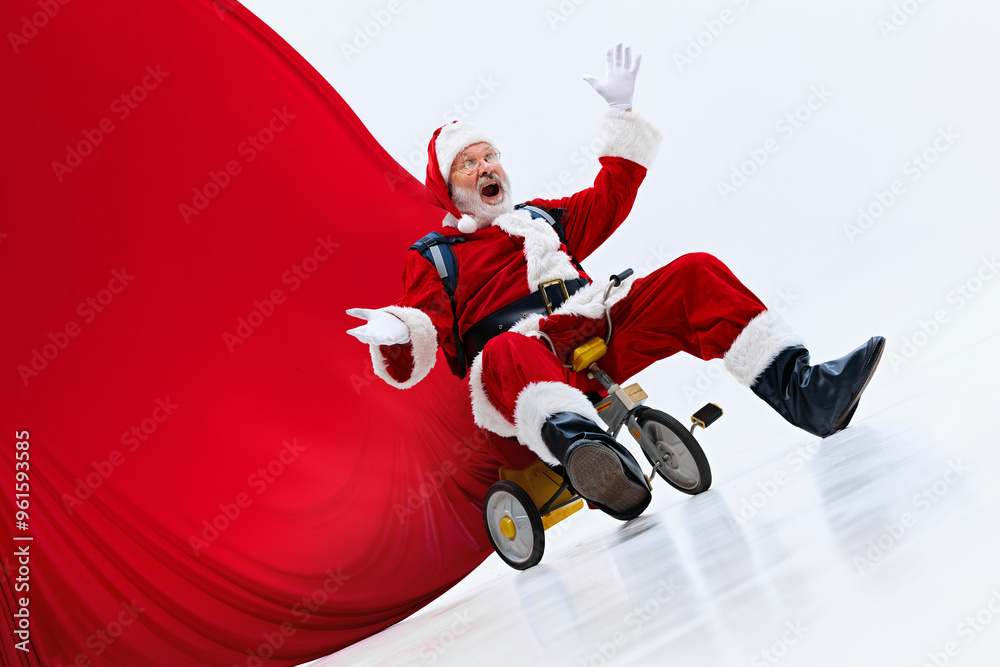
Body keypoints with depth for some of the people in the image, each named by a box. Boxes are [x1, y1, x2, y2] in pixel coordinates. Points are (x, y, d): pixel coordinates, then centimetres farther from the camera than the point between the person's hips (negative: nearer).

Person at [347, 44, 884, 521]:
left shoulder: (539, 218, 32)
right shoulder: (432, 258, 17)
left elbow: (612, 195, 36)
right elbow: (410, 364, 4)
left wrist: (622, 112, 31)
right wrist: (393, 337, -21)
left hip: (602, 333, 5)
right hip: (530, 355, -5)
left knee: (694, 274, -13)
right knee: (506, 353, -42)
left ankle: (796, 387, -26)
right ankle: (579, 443, -70)